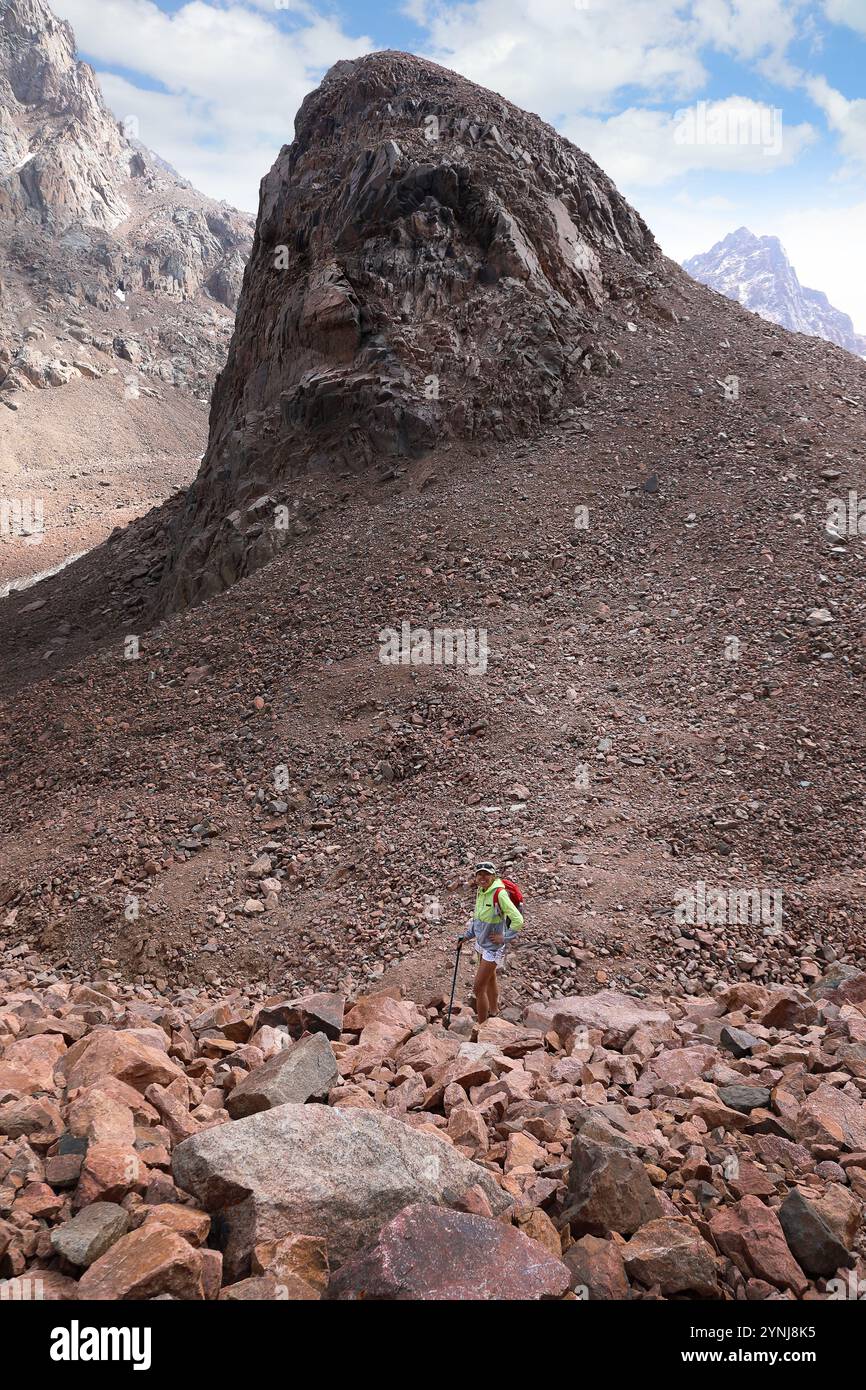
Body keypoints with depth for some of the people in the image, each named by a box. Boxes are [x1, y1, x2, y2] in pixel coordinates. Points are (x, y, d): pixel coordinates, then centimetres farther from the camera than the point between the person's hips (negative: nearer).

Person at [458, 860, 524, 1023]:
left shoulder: (499, 894, -27)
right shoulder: (481, 890, -2)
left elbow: (518, 920, -30)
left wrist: (504, 938, -21)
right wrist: (467, 935, 12)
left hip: (493, 947, -8)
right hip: (481, 942, 8)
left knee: (479, 987, -2)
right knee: (490, 978, 26)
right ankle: (494, 1011, 46)